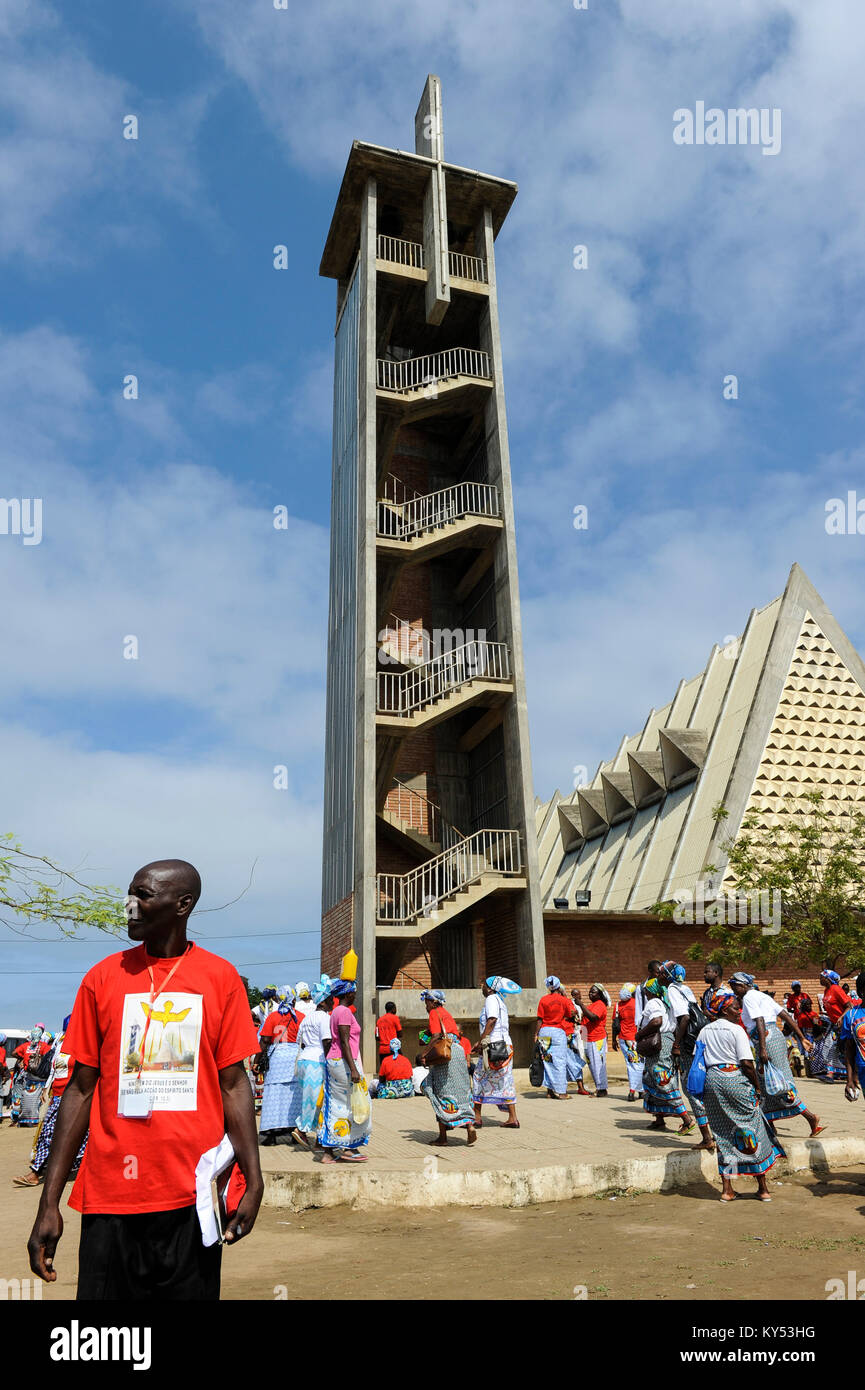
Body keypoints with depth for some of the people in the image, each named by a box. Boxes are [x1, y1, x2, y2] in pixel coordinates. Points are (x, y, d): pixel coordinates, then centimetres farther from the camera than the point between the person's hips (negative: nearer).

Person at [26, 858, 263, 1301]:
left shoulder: (221, 977, 0)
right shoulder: (103, 977, 2)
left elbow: (233, 1084, 1)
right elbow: (81, 1089, 4)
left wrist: (253, 1182, -7)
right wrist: (49, 1203, 1)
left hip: (194, 1196, -1)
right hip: (111, 1195, 1)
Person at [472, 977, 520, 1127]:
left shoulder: (491, 999, -7)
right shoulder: (500, 1000, 20)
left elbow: (492, 1020, -19)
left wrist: (480, 1041, -19)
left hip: (493, 1045, -9)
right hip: (505, 1045, 9)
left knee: (479, 1078, -1)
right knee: (505, 1081, 8)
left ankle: (476, 1117, 2)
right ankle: (512, 1118, 6)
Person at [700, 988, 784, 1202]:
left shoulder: (704, 1032, 9)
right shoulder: (736, 1030, -8)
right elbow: (747, 1063, -13)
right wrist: (756, 1086, -2)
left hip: (712, 1080, 5)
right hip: (735, 1079, -5)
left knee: (723, 1135, 11)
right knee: (752, 1130, 8)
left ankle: (727, 1190, 11)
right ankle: (763, 1188, 14)